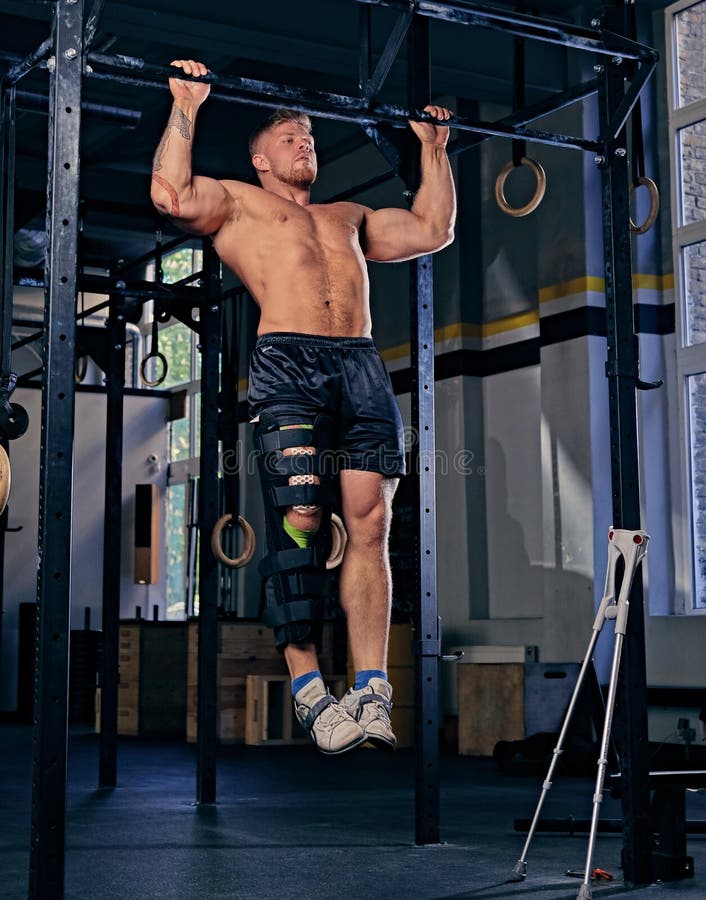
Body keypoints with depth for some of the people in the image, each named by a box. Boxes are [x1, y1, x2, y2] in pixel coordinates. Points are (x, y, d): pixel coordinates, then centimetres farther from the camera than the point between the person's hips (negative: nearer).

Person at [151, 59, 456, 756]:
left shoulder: (348, 216, 34)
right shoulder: (239, 203, 20)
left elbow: (433, 229, 35)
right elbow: (172, 194, 1)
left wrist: (432, 147, 37)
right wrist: (186, 108, 3)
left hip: (362, 368, 4)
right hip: (287, 364, -4)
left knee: (368, 525, -7)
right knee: (298, 522, -14)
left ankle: (371, 692, -8)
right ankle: (308, 688, -8)